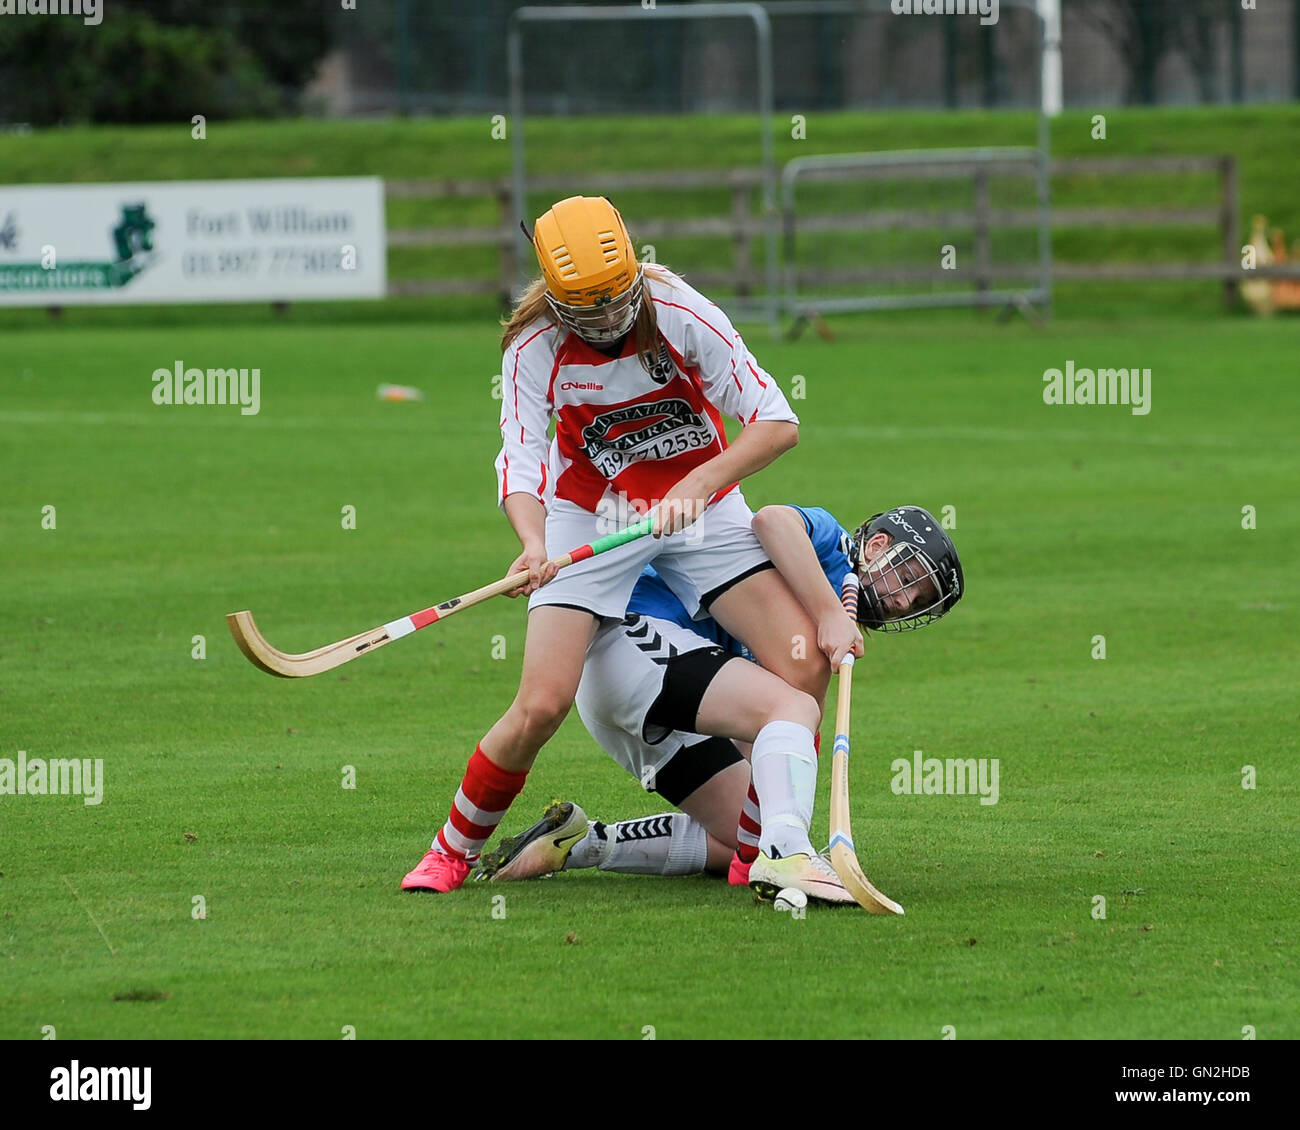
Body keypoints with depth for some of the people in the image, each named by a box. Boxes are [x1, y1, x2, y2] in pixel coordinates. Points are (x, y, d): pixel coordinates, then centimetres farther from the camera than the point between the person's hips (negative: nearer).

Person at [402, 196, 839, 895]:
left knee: (805, 667, -17)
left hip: (701, 504, 1)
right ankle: (455, 849, 6)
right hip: (590, 518, -1)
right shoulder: (536, 348, -17)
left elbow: (777, 423, -19)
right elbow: (519, 464, -19)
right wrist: (533, 544, -40)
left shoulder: (681, 315, -20)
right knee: (541, 705, -17)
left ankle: (775, 847, -3)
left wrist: (696, 486, -32)